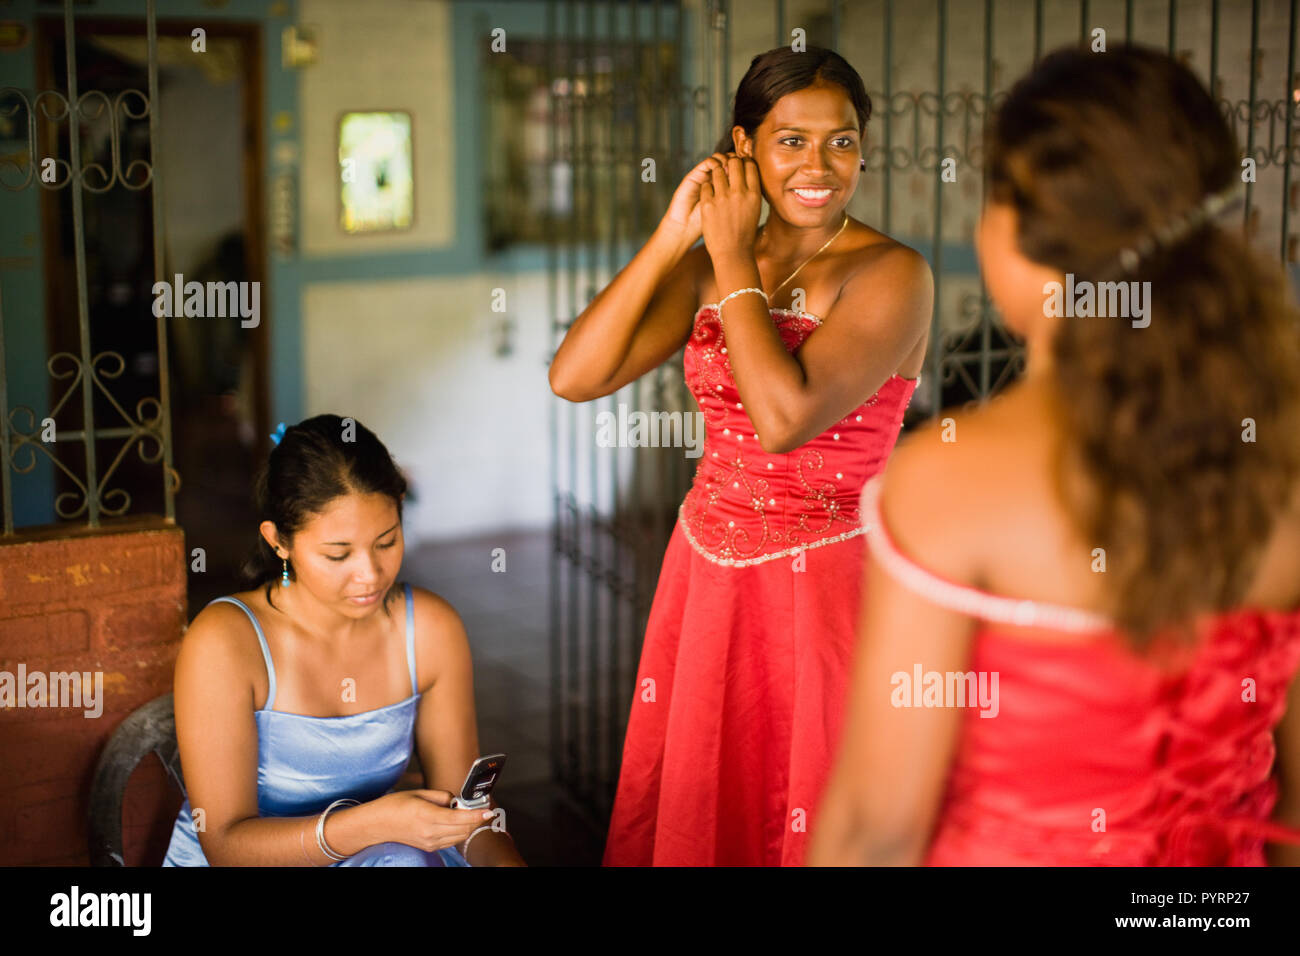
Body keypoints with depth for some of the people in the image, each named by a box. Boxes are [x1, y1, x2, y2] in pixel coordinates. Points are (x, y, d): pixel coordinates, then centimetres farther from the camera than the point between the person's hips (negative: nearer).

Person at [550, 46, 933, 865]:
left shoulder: (891, 274, -11)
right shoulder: (706, 267, 5)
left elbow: (784, 418, -24)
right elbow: (574, 377, -6)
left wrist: (735, 260, -15)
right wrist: (672, 238, -9)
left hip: (823, 589, -5)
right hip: (707, 577, 5)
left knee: (810, 825, 8)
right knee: (691, 813, 17)